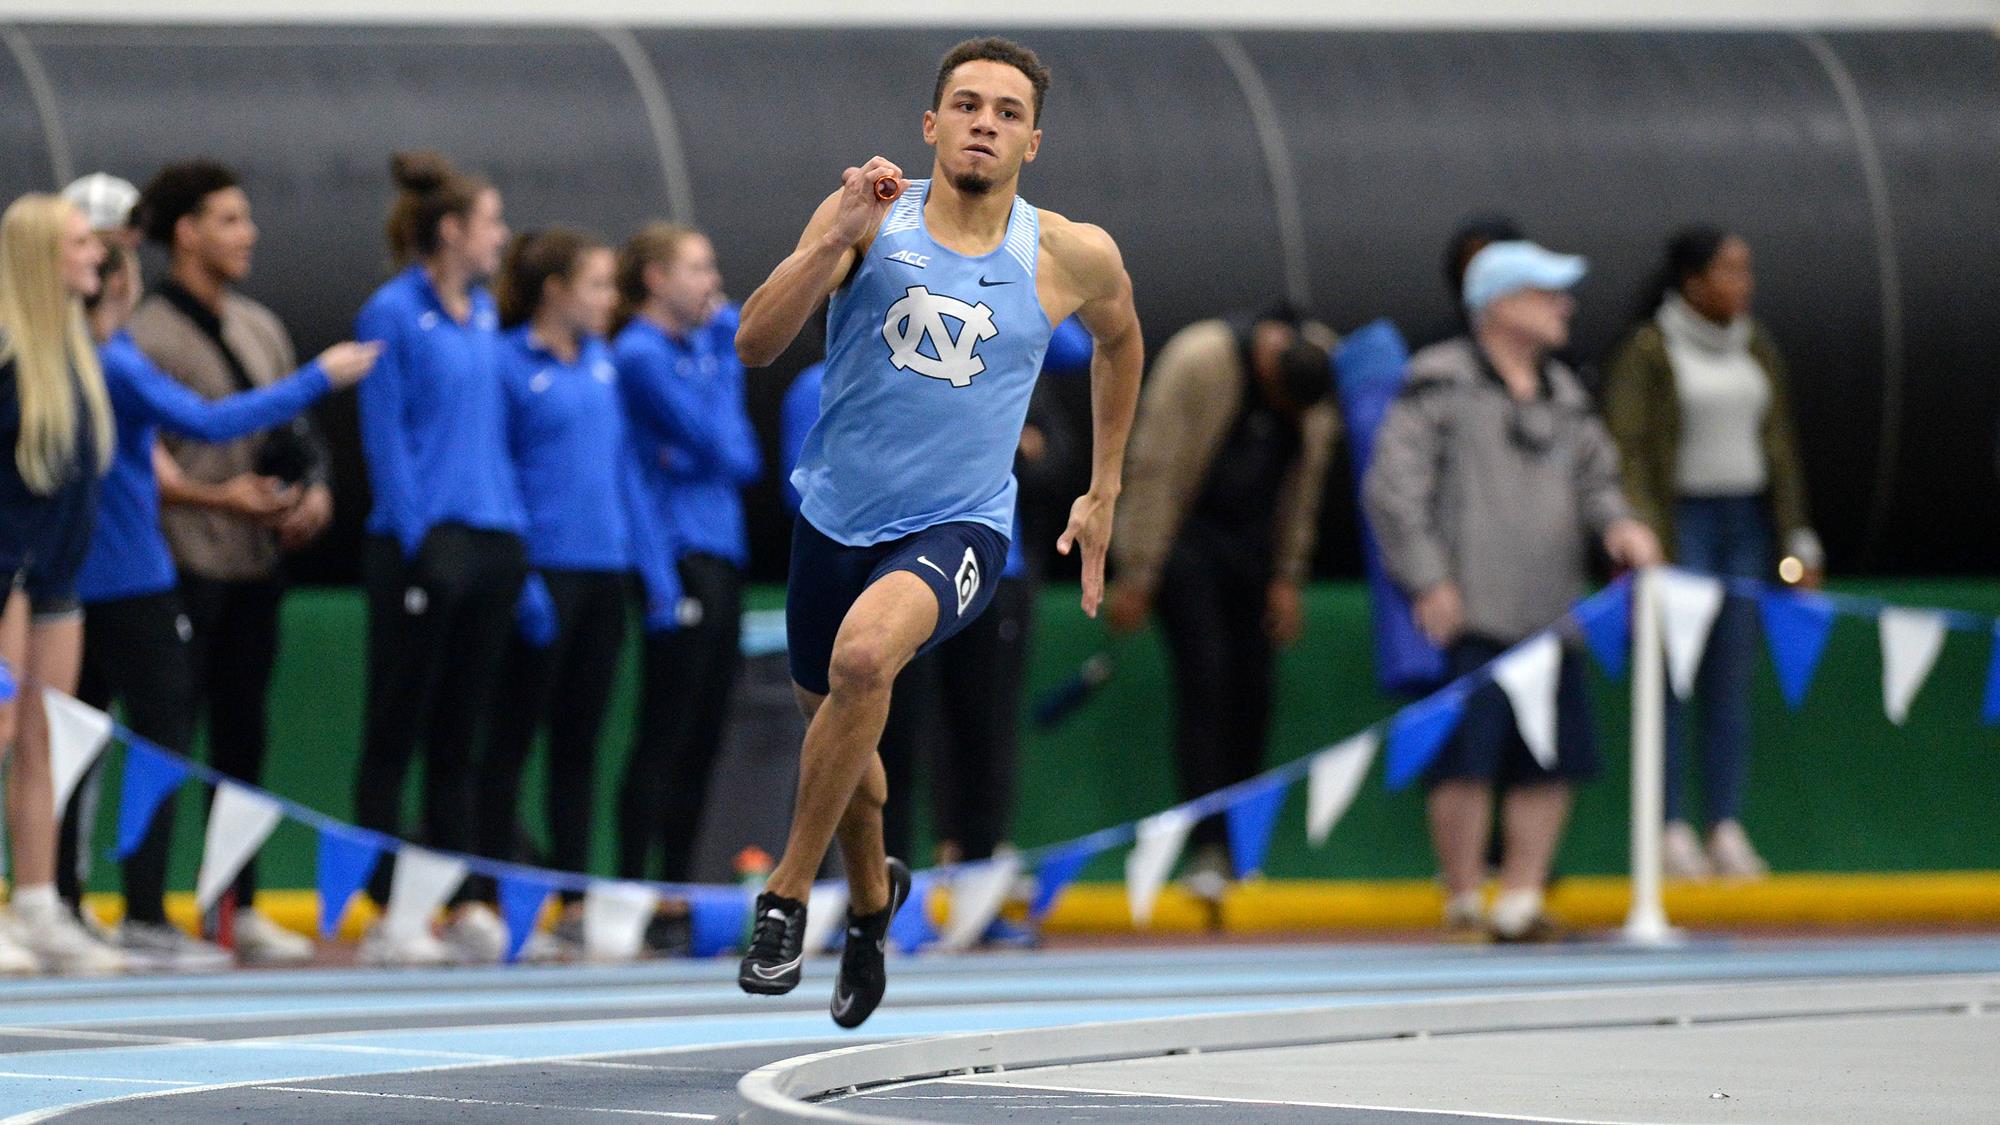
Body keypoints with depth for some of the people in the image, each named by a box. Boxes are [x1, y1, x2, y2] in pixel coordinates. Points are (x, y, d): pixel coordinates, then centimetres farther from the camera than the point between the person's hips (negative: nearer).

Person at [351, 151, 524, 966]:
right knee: (397, 736, -2)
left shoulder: (482, 317, 13)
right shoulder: (393, 315, -7)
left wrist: (515, 532, 11)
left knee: (458, 739, 10)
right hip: (425, 546, -7)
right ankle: (388, 916, 0)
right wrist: (419, 544, -16)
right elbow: (385, 439, -10)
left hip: (491, 542, 7)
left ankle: (465, 908, 12)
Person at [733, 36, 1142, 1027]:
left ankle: (786, 895, -17)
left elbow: (1119, 341, 19)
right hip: (836, 521, 3)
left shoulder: (1072, 258, -4)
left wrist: (1103, 493, 21)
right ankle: (872, 894, 53)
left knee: (864, 653, -33)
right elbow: (754, 345, -14)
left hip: (958, 528, -3)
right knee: (835, 722, 20)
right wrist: (837, 240, -26)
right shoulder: (871, 218, -7)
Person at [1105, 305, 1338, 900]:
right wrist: (1136, 578, -15)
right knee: (1203, 676, -14)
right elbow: (1153, 470, -17)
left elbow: (1303, 483, 7)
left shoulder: (1324, 367, -5)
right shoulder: (1198, 360, -21)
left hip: (1252, 545, 5)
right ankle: (1207, 850, -16)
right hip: (1187, 536, -5)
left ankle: (1238, 845, 7)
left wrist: (1287, 578, 8)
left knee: (1254, 684, -1)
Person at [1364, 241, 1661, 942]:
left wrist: (1616, 523, -1)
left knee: (1551, 763, 3)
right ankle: (1463, 905, 3)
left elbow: (1593, 474, 22)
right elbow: (1393, 486, -7)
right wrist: (1428, 581, -13)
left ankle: (1520, 902, 12)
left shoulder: (1561, 392, 18)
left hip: (1549, 613, 7)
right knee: (1466, 763, -8)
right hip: (1469, 618, -7)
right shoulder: (1443, 383, -4)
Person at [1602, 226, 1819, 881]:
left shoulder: (1757, 351, 12)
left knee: (1732, 680, 3)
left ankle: (1728, 830, 5)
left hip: (1745, 524, 5)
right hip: (1680, 521, -5)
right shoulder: (1647, 353, -6)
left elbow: (1780, 448, 16)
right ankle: (1671, 831, -5)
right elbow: (1627, 453, -10)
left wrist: (1799, 541, 13)